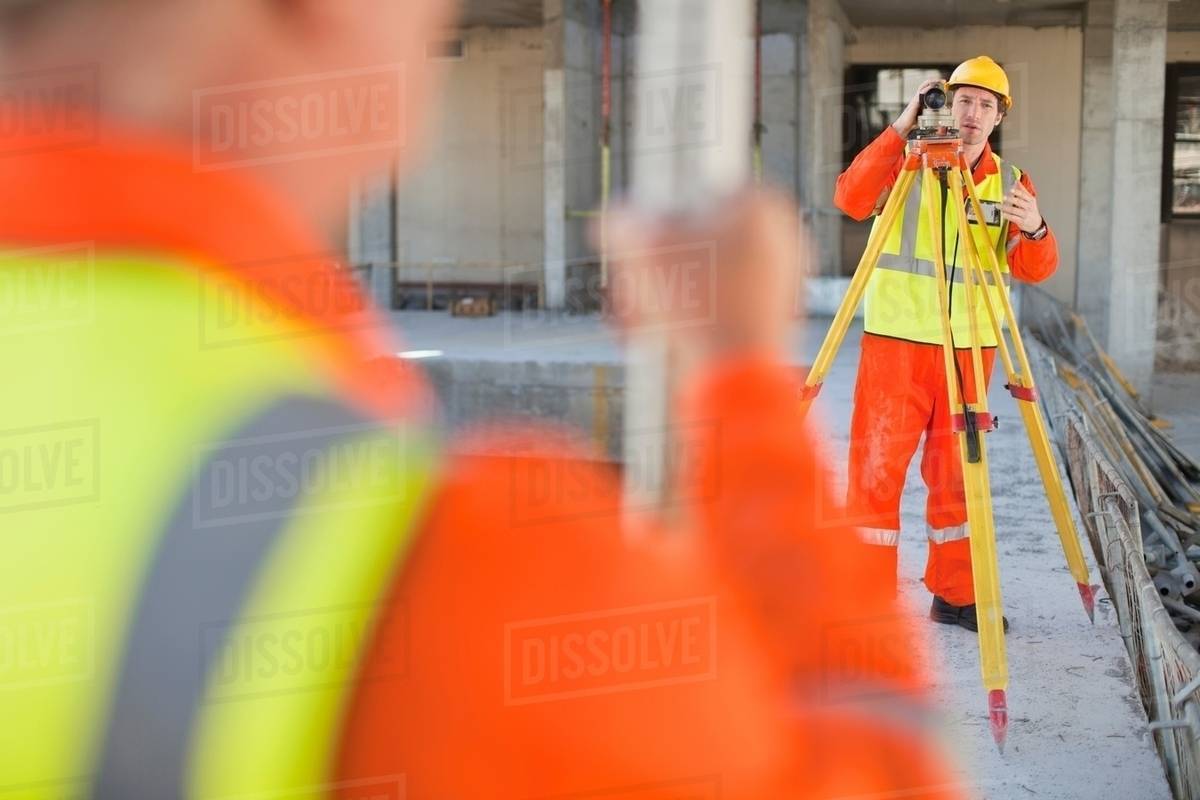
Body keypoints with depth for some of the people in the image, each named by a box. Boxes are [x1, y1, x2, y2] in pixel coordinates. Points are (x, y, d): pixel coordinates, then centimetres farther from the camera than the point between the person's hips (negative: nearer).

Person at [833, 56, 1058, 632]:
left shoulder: (1011, 182, 9)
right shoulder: (905, 161, 0)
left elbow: (1035, 270, 2)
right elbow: (851, 199, -19)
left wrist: (1034, 231, -20)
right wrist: (900, 129, -22)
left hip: (970, 348, 3)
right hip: (896, 340, -3)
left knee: (956, 474, 11)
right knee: (877, 466, -5)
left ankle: (954, 594, 21)